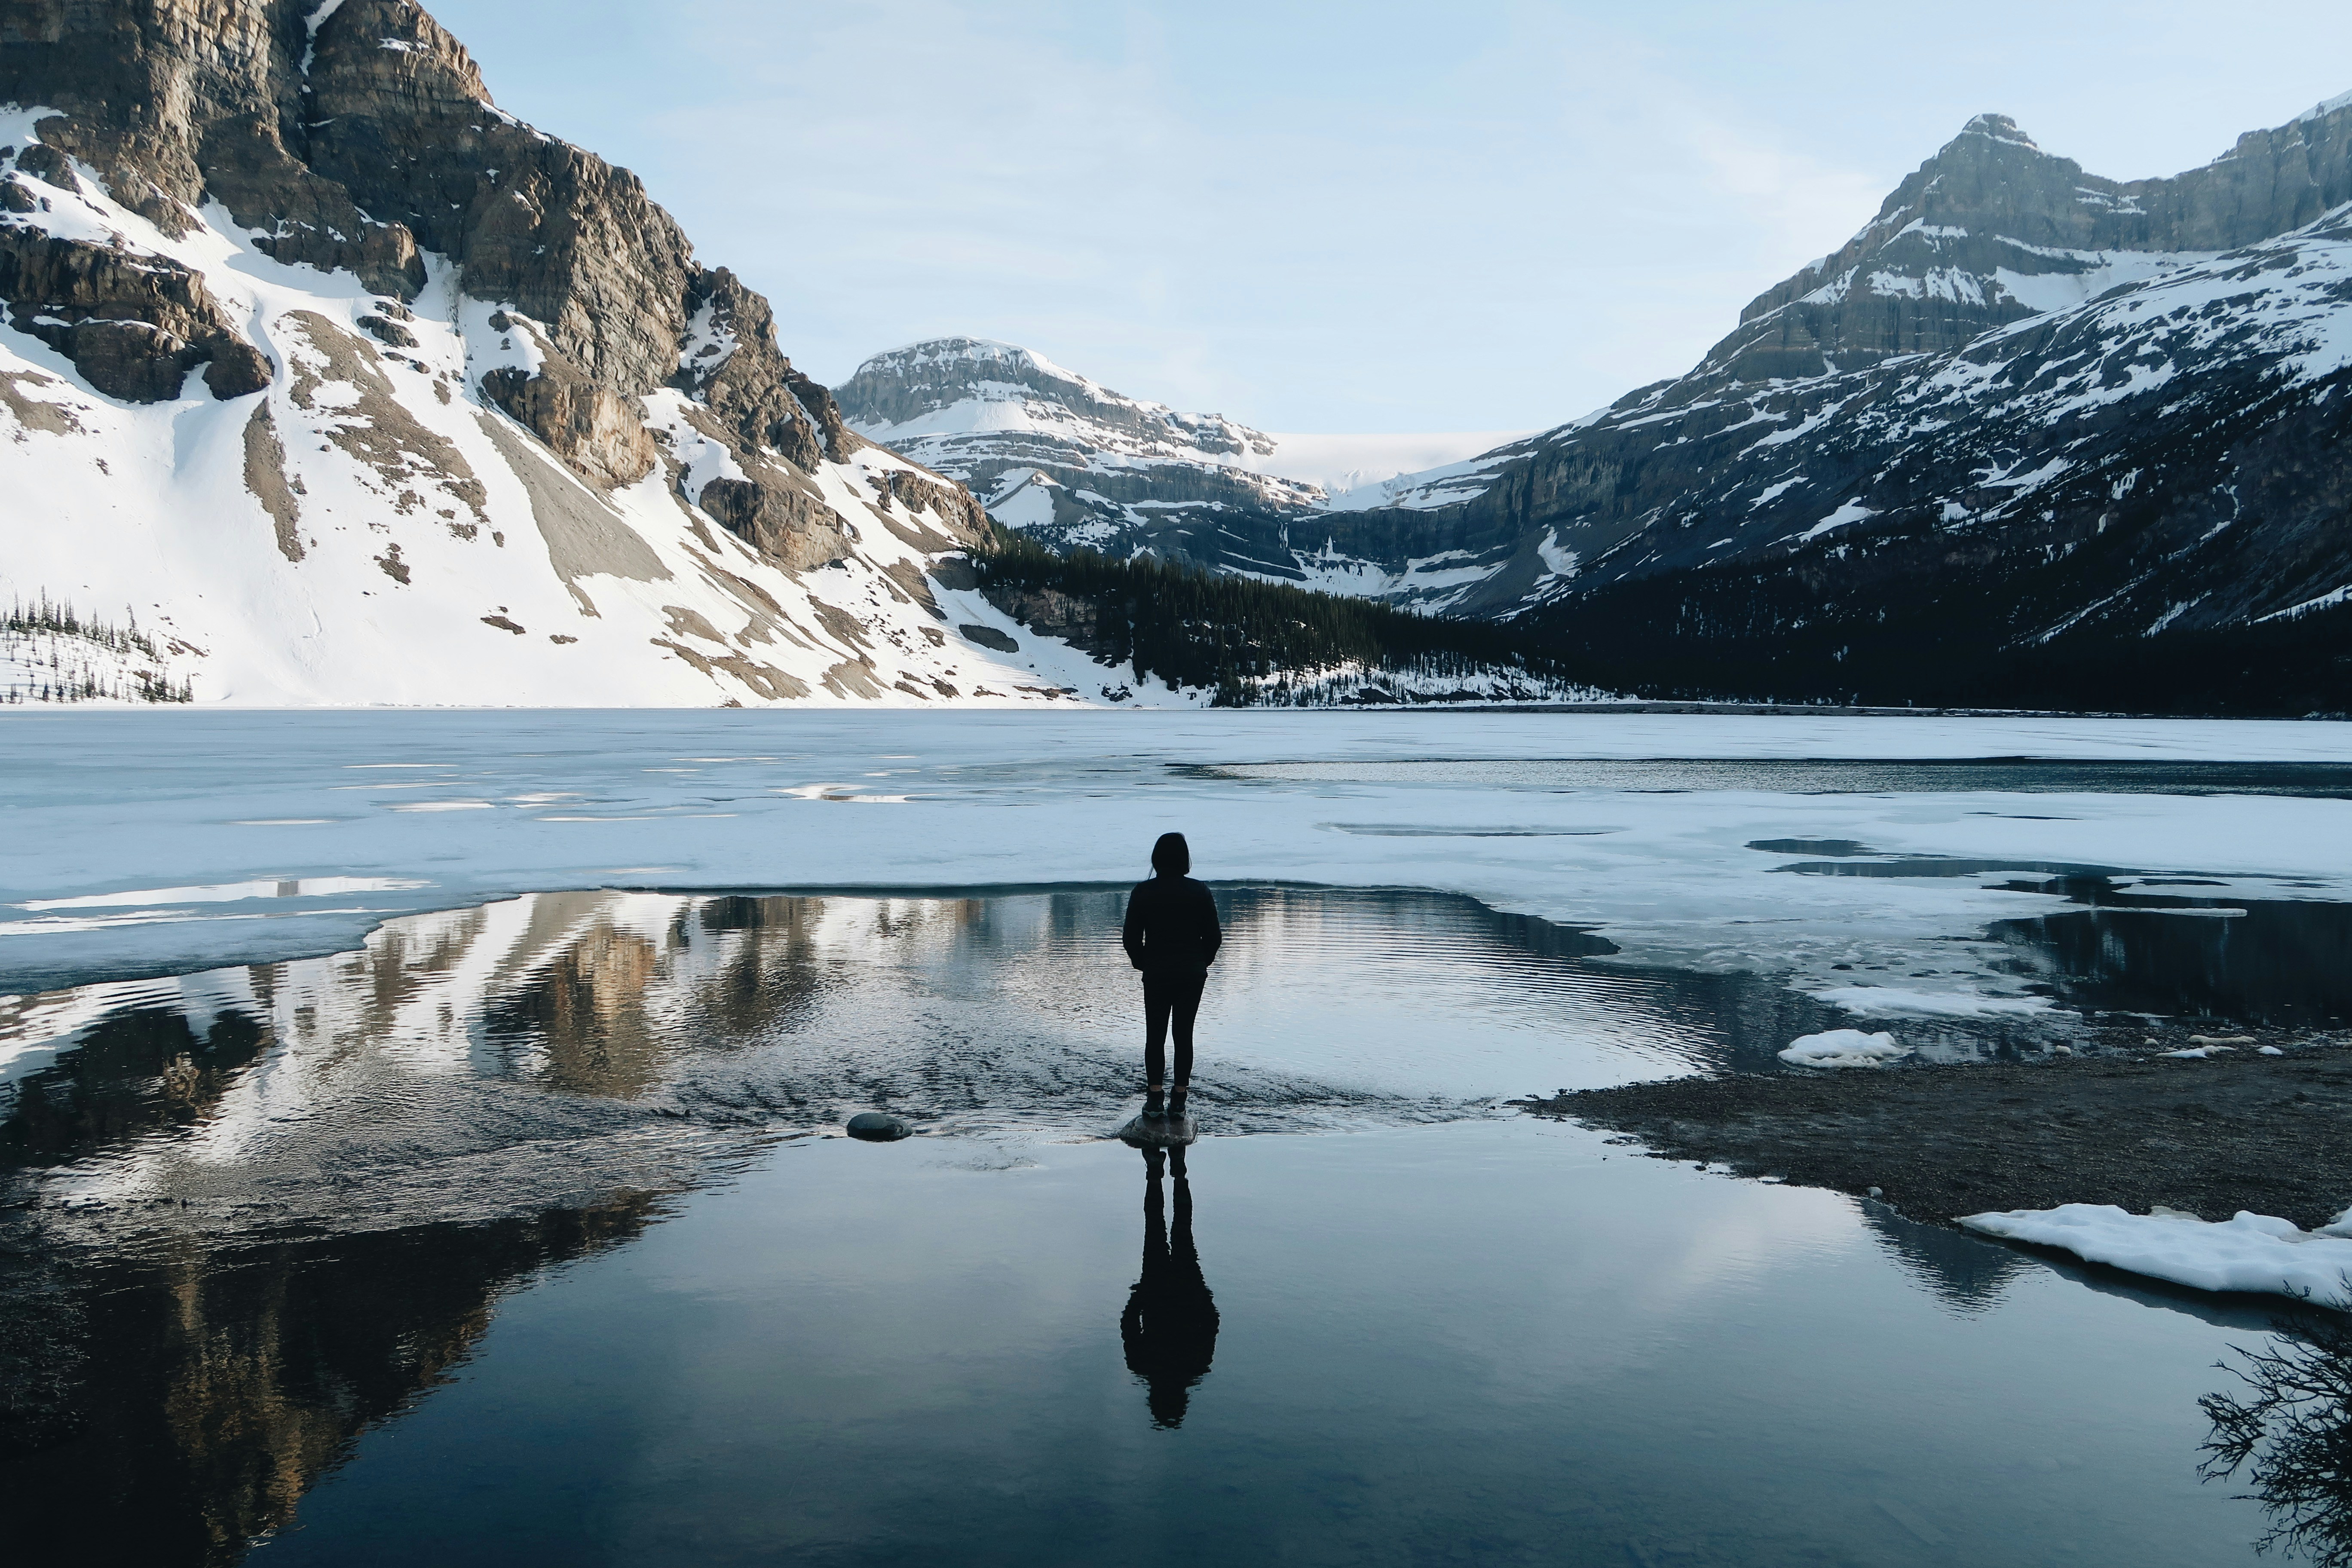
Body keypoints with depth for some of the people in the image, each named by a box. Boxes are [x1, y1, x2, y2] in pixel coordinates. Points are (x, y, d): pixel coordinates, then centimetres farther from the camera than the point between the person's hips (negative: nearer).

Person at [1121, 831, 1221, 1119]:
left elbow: (1131, 937, -2)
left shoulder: (1143, 892, -6)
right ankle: (1179, 1102, 10)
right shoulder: (1200, 892, -5)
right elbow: (1214, 936, -1)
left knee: (1155, 1036, 8)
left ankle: (1155, 1100, 4)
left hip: (1156, 975, -1)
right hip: (1193, 976, 1)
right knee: (1184, 1036, 8)